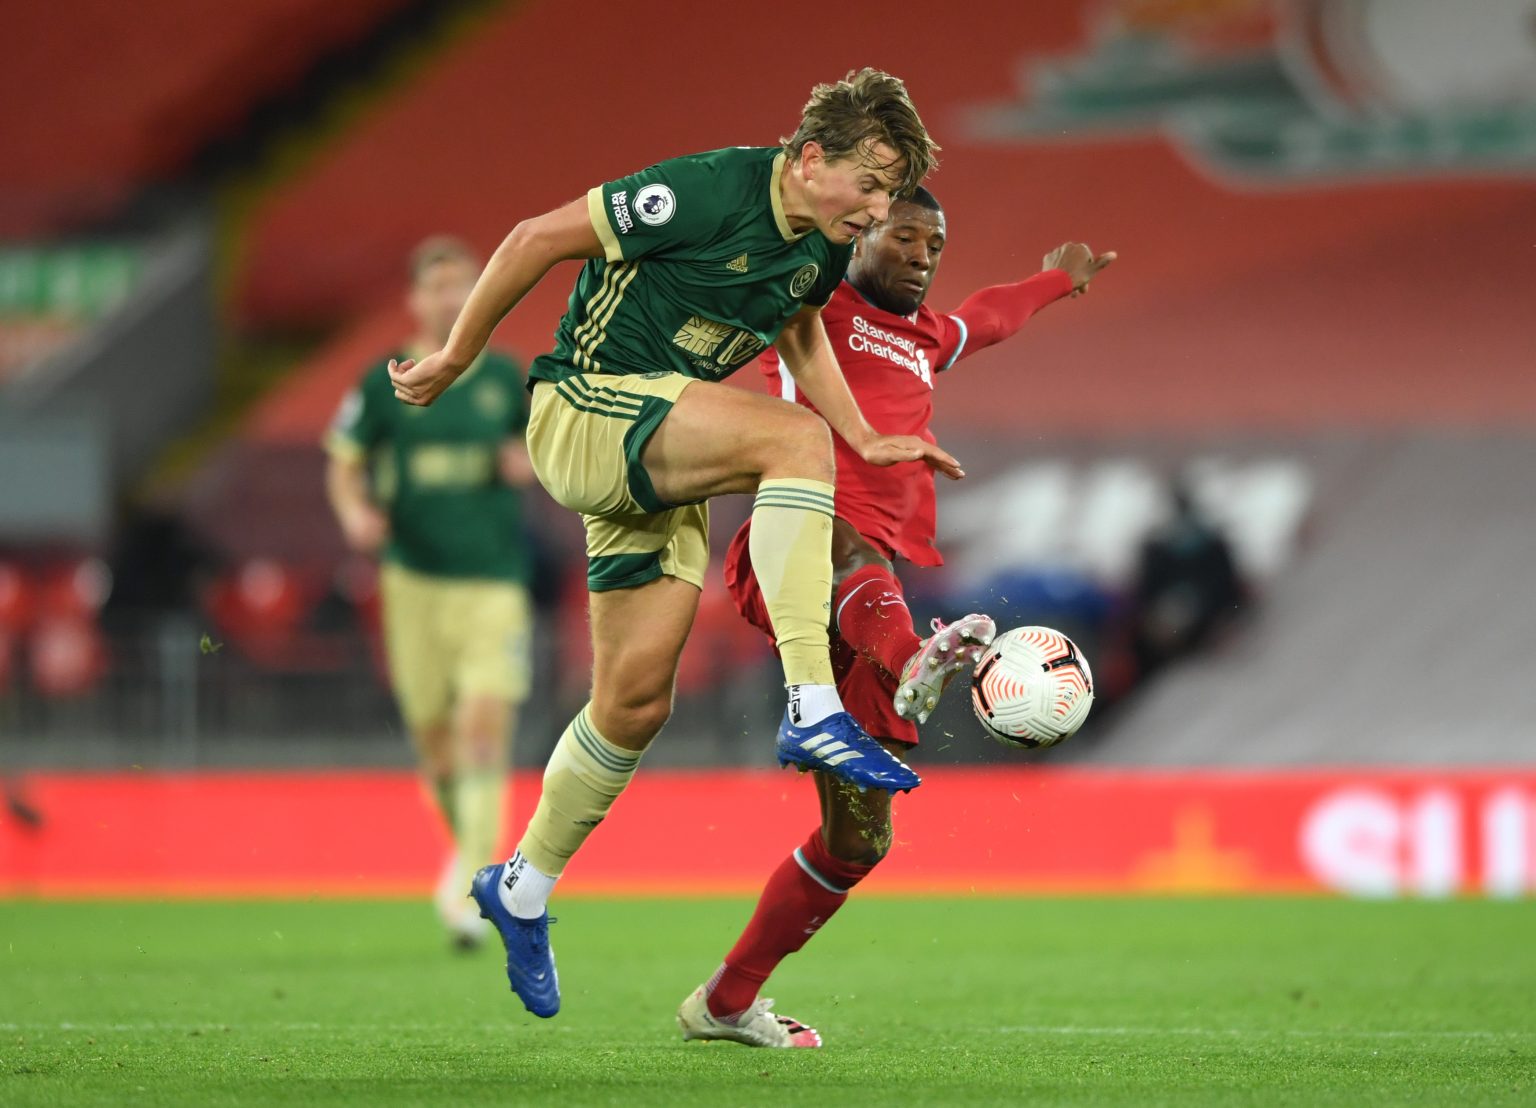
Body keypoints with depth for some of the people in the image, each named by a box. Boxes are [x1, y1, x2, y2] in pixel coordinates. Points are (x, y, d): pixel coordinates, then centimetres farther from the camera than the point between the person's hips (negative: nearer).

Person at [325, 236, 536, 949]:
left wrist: (528, 463, -5)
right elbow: (343, 466, 7)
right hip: (415, 576, 0)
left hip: (494, 577, 0)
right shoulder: (386, 382, 3)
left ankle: (471, 886, -13)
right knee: (433, 737, 4)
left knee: (486, 724, -14)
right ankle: (470, 842, 33)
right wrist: (356, 513, -13)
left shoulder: (505, 378, 6)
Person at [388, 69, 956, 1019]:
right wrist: (455, 359, -5)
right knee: (794, 437, -31)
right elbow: (539, 238, -14)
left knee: (637, 701, 6)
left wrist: (866, 442, 13)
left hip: (660, 460, 8)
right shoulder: (709, 192, -22)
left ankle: (523, 889, 24)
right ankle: (812, 708, -35)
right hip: (584, 412, -8)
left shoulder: (827, 245, 2)